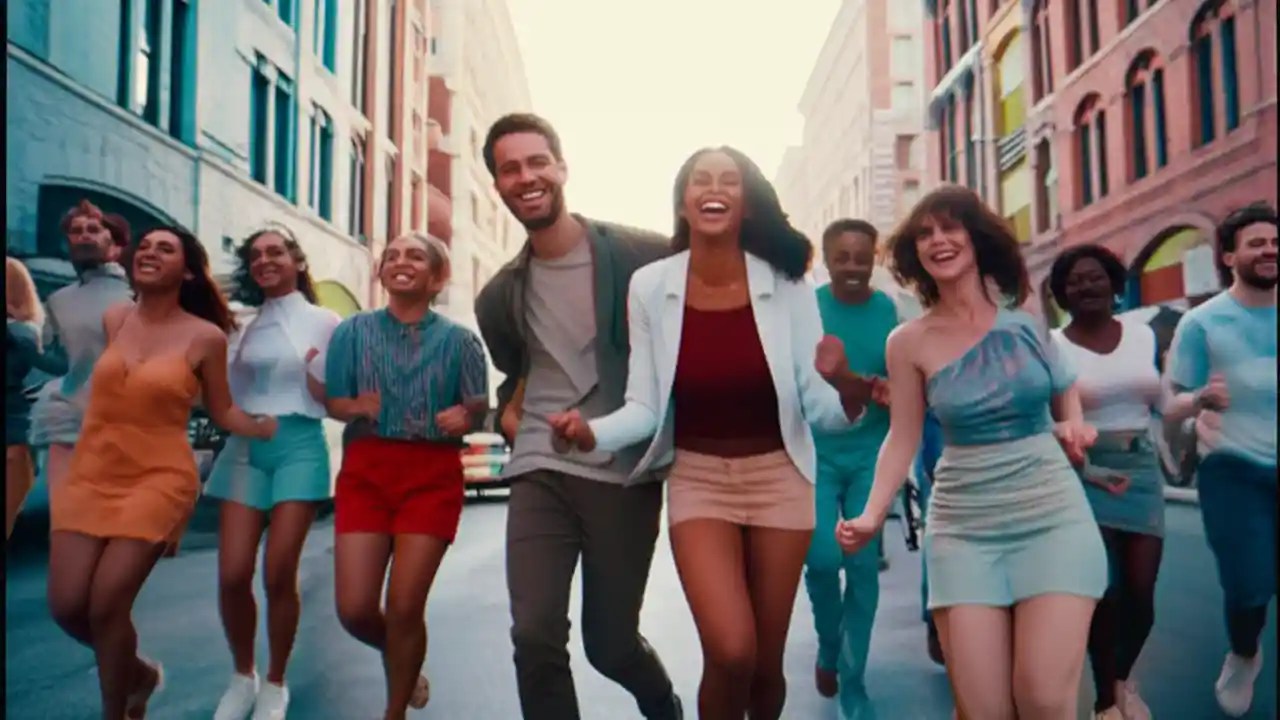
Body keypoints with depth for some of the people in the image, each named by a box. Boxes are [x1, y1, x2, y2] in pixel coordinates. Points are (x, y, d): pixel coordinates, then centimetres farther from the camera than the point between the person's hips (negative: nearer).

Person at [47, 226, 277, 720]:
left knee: (106, 605, -7)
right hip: (89, 474, 5)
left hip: (159, 479, -4)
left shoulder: (205, 337, -5)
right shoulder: (111, 319, 6)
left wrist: (272, 427, -5)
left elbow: (222, 412, 2)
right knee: (67, 606, 1)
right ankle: (138, 671, 32)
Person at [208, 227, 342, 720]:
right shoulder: (243, 328, 15)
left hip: (299, 446, -3)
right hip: (243, 448, 4)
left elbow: (333, 399, 0)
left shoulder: (323, 322, 3)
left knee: (279, 574, -2)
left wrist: (314, 369, -18)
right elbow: (226, 395, 17)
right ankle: (242, 676, 20)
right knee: (233, 575, -2)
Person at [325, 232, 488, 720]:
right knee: (354, 609, -1)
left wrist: (466, 415, -20)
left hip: (432, 475, -2)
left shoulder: (458, 339, 2)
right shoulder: (354, 331, 6)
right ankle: (401, 658, 35)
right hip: (366, 470, 2)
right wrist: (358, 407, -18)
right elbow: (333, 402, 5)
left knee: (404, 607, -3)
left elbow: (478, 406, 3)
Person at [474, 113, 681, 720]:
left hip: (626, 474, -3)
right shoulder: (500, 296, 9)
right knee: (535, 635, -9)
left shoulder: (640, 256, -6)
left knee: (609, 644, 7)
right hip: (541, 473, 3)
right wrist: (510, 413, 8)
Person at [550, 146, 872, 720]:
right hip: (697, 479, 0)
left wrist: (851, 392, -30)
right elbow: (645, 406, -5)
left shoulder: (786, 284, -10)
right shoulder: (649, 287, -9)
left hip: (778, 478, 1)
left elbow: (819, 408, -9)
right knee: (730, 652, -16)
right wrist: (592, 433, -23)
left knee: (766, 661, 11)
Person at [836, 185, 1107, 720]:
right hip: (963, 526, 0)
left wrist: (1074, 422, 0)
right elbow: (902, 438, 1)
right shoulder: (909, 341, -2)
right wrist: (873, 514, -11)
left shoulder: (1023, 312, 0)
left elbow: (1063, 379, 20)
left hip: (1052, 513, 0)